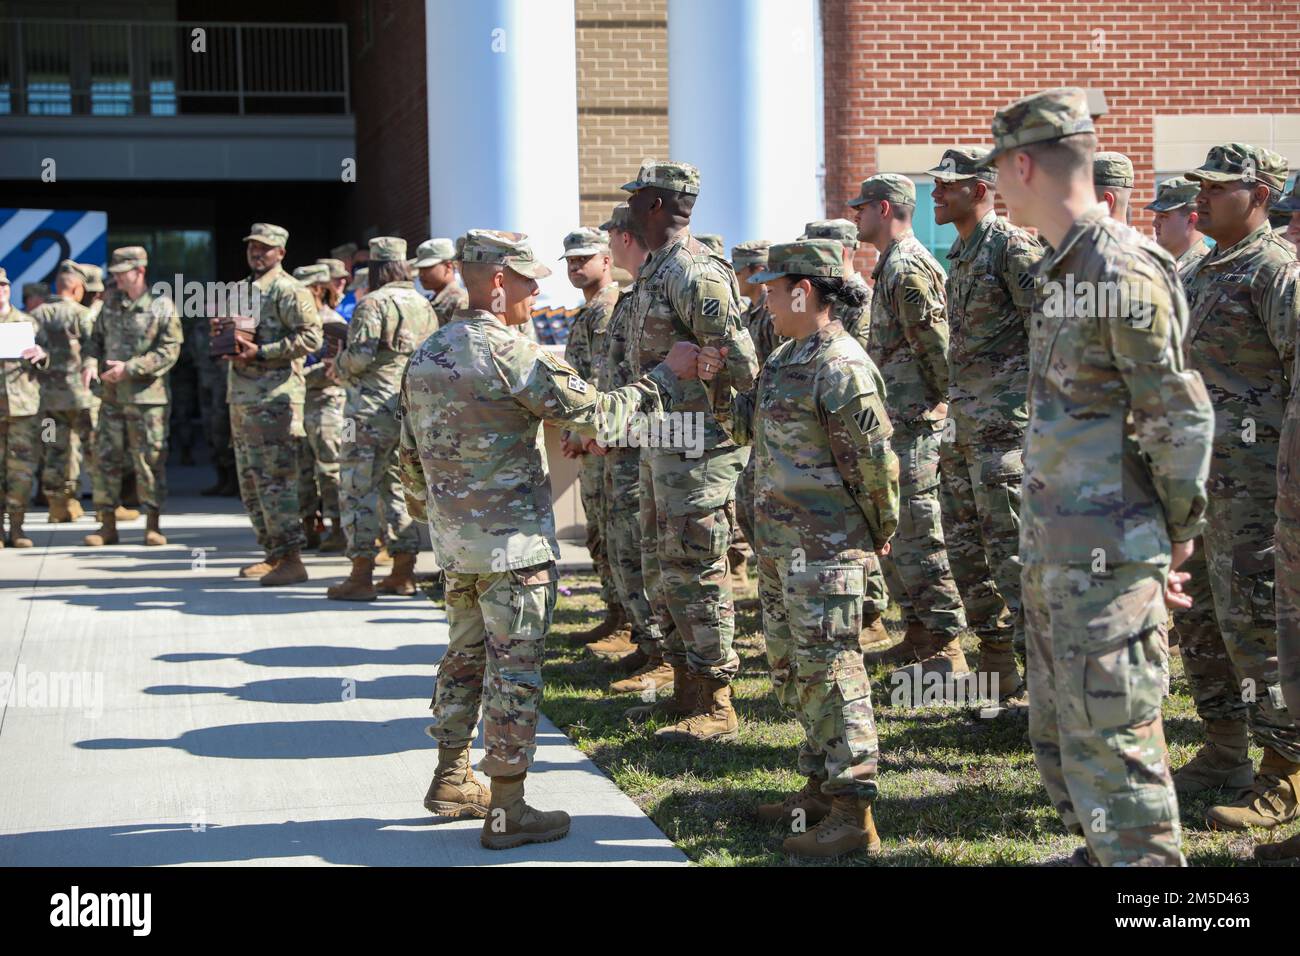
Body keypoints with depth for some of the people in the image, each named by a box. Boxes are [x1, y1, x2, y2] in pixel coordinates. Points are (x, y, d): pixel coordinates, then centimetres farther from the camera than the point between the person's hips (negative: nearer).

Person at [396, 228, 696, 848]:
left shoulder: (426, 355, 7)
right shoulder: (513, 355, -17)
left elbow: (410, 452, 15)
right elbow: (599, 416, -16)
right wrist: (664, 373, -6)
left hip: (452, 539, 8)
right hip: (513, 542, -8)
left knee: (466, 654, 20)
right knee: (513, 669, -1)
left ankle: (451, 780, 29)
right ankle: (506, 812, 4)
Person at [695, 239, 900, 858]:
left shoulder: (841, 367, -18)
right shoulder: (787, 356, 13)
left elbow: (876, 461, -16)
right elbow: (747, 427, 22)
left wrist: (881, 534, -5)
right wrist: (717, 383, 6)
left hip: (825, 549, -10)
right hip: (779, 544, 10)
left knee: (829, 670, -7)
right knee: (791, 667, 17)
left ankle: (852, 815, -3)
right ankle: (820, 785, 29)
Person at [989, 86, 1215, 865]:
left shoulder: (1124, 274, -17)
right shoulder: (1063, 270, 13)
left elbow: (1183, 418, -16)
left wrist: (1176, 538, -9)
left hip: (1107, 552, -10)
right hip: (1052, 550, 10)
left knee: (1112, 743, -7)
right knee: (1060, 738, 20)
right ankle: (1100, 853, 34)